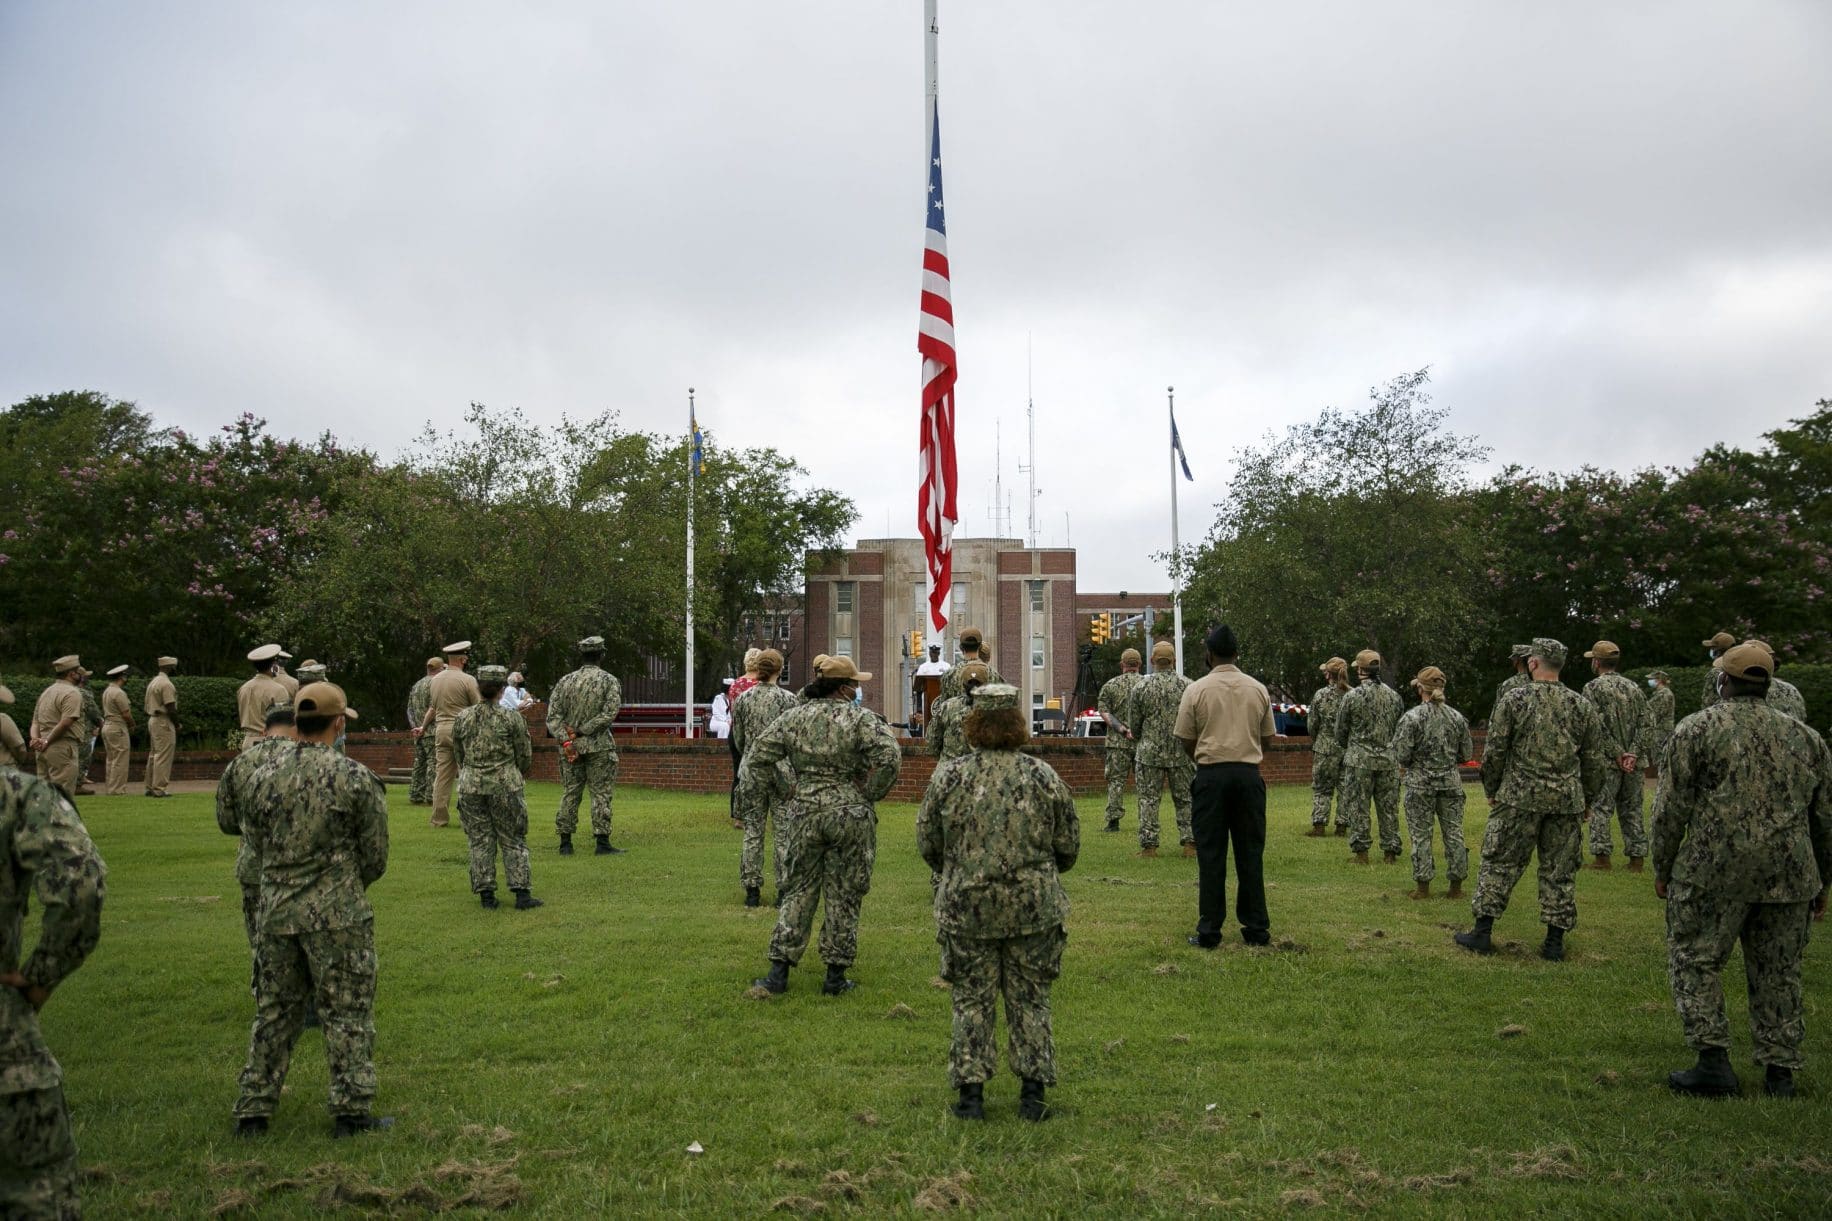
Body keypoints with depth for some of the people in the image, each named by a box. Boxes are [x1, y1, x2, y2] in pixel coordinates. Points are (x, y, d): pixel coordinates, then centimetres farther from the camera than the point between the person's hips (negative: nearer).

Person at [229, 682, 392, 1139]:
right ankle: (350, 1111, 9)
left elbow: (256, 844, 9)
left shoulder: (264, 777, 0)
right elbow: (375, 856, -4)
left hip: (275, 909, 4)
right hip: (337, 913, -4)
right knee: (347, 1012, 5)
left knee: (275, 1011, 16)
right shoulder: (355, 778, -11)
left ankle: (253, 1110, 22)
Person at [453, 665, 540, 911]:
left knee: (480, 840, 9)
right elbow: (525, 756, -1)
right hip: (505, 785, -2)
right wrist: (518, 773, 20)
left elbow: (458, 754, 11)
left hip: (470, 785, 2)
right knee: (513, 840, 6)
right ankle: (522, 893, 1)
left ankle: (486, 894, 9)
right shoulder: (512, 718, -7)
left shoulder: (462, 719, 1)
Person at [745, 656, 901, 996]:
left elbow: (759, 755, 4)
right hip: (851, 815, -3)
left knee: (799, 891, 13)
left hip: (807, 814, 3)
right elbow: (889, 757, -18)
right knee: (843, 896, 6)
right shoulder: (860, 719, -7)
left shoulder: (793, 718, 5)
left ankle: (779, 972, 12)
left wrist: (756, 792, 12)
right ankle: (835, 977, 12)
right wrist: (869, 794, -6)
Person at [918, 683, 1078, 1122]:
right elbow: (1069, 846, 2)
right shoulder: (1044, 777, -4)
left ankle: (971, 1091, 11)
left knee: (972, 1000, 10)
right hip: (1035, 907, 0)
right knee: (1030, 1000, 11)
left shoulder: (948, 777, -5)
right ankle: (1033, 1093, 14)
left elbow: (927, 843, 3)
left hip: (966, 908, 0)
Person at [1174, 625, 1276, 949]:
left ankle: (1209, 932, 3)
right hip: (1249, 773, 2)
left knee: (1211, 855, 2)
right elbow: (1268, 739, 10)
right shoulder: (1258, 689, 4)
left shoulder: (1197, 690, -4)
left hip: (1211, 775, -2)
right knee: (1251, 853, 8)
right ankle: (1257, 930, 12)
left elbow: (1186, 742, 0)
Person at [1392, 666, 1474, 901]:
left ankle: (1423, 886, 7)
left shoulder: (1412, 717, -11)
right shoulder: (1457, 717, 1)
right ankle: (1456, 886, 14)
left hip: (1420, 784, -3)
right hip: (1451, 782, 3)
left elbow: (1401, 756, -12)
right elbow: (1467, 754, 7)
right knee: (1454, 833, 9)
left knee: (1421, 835, 4)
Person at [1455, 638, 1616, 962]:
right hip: (1567, 800, 3)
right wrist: (1587, 800, 18)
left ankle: (1482, 933, 7)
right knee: (1560, 871, 9)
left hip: (1520, 797, -3)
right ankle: (1555, 943, 12)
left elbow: (1494, 752, -4)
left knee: (1500, 863, 5)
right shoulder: (1582, 706, 4)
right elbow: (1595, 761, 8)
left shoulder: (1514, 699, -6)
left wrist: (1492, 791, 9)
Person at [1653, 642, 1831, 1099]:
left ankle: (1713, 1062, 0)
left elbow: (1671, 808, -4)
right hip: (1789, 874, 4)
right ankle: (1780, 1073, 15)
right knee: (1778, 974, 11)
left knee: (1695, 961, 6)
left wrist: (1663, 868, 6)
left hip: (1714, 871, -4)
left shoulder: (1697, 729, -1)